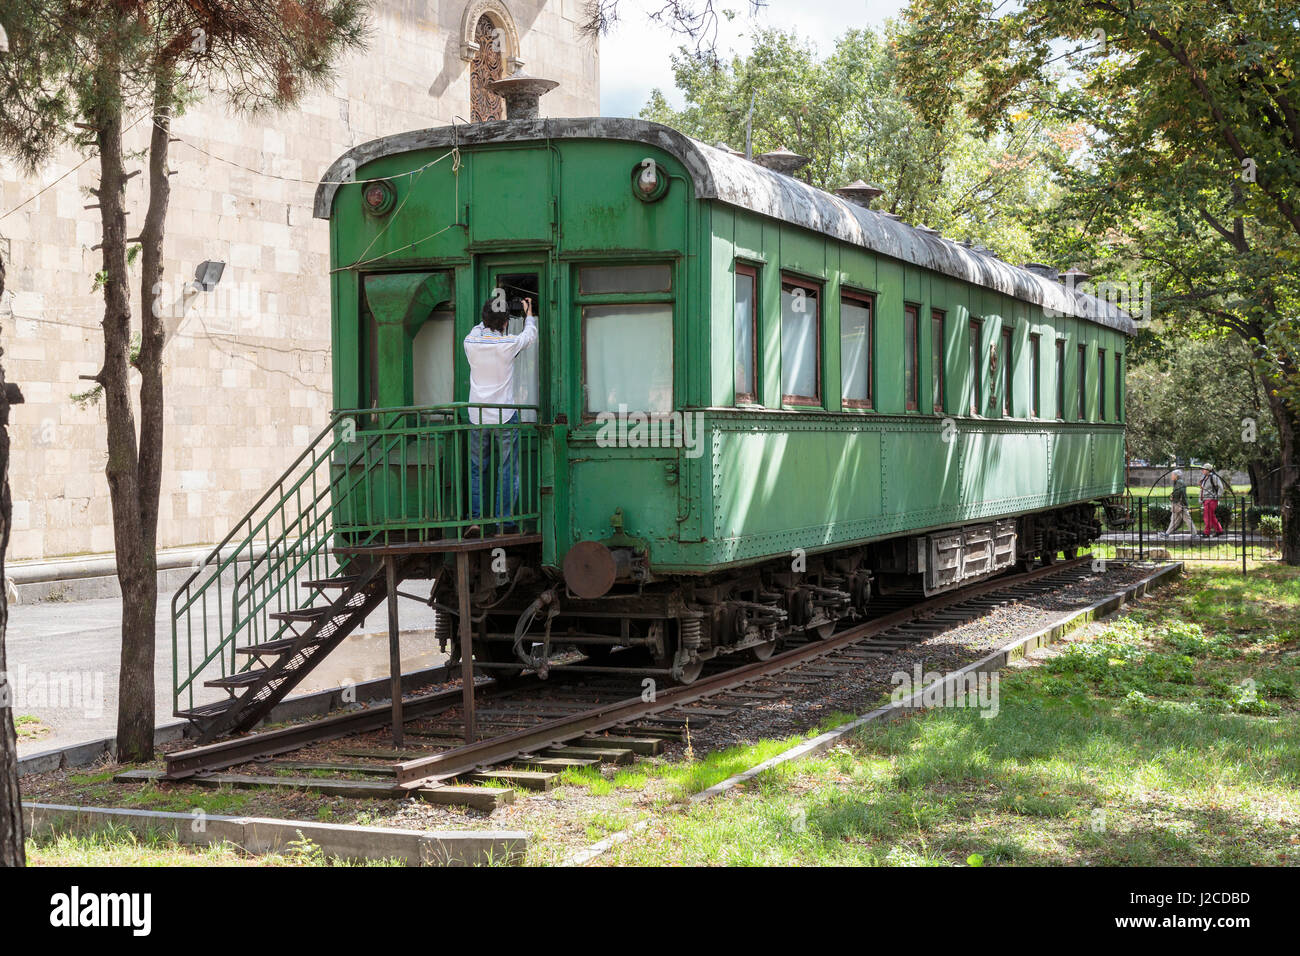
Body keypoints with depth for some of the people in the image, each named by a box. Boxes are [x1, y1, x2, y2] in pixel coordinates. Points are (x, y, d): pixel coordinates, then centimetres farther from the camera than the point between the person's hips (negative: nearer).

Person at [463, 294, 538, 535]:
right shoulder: (508, 344, -12)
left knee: (476, 470, 12)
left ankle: (474, 519, 5)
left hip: (477, 418, 3)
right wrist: (529, 313, 29)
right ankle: (504, 522, 4)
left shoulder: (471, 343, -5)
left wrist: (490, 318, 34)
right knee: (507, 472, 5)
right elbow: (530, 335, 10)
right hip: (505, 417, -3)